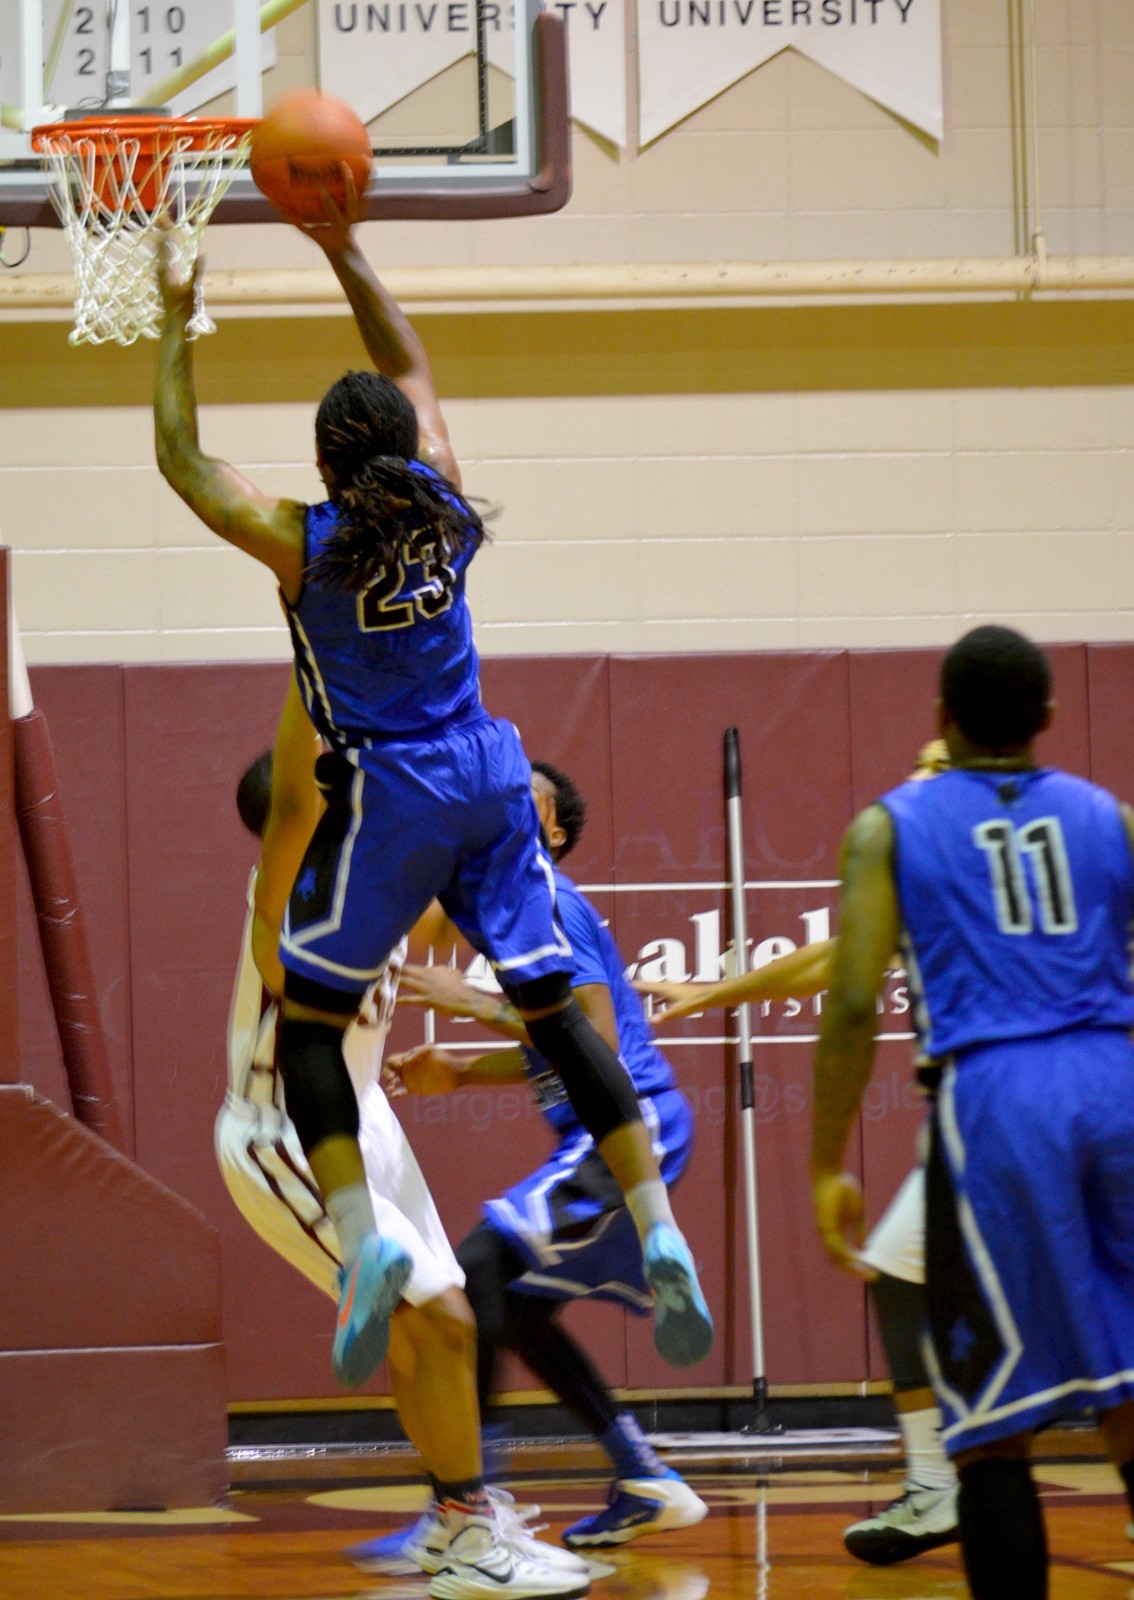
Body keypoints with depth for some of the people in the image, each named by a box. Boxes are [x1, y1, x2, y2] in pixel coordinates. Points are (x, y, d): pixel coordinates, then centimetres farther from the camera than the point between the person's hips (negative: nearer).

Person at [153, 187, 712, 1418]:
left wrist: (177, 322, 6)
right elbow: (413, 367, 16)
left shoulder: (302, 543, -12)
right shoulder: (441, 500, 0)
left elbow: (181, 457, 0)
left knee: (306, 1021, 6)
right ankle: (658, 1235, 0)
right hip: (486, 775, 5)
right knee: (554, 1007, 7)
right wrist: (346, 255, 16)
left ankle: (361, 1234, -13)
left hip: (385, 797, -5)